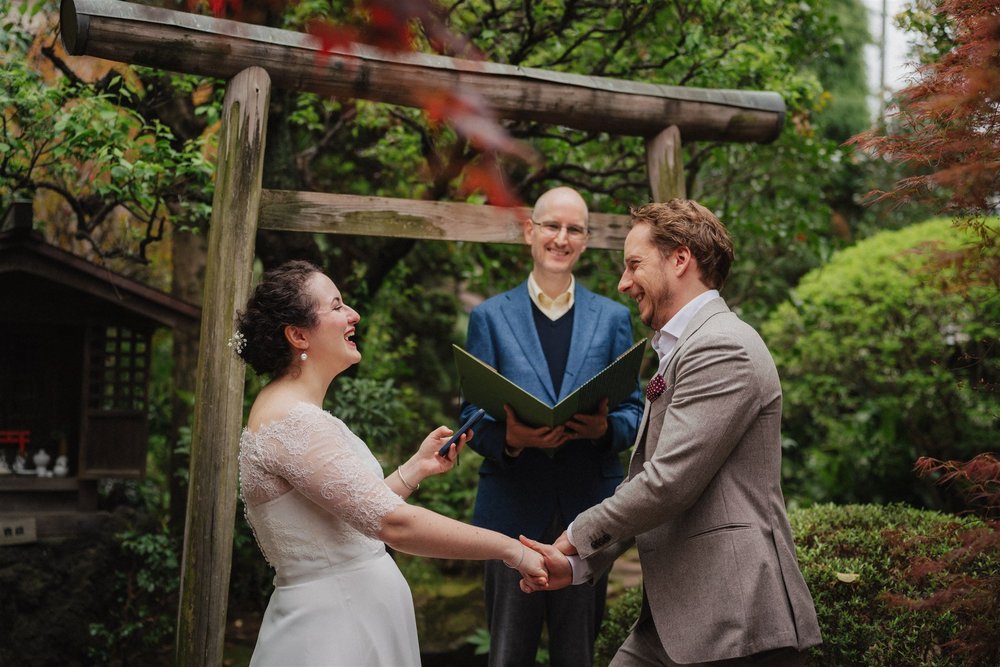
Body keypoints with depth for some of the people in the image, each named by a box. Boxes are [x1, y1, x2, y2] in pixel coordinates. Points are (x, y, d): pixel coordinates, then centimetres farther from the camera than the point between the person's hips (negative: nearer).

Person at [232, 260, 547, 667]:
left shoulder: (299, 413, 11)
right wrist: (510, 549, -22)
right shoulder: (292, 421, -21)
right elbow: (392, 522, -27)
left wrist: (418, 466, 9)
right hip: (332, 633, -9)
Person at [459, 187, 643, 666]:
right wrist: (510, 437, -19)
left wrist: (606, 428, -14)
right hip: (513, 509, -1)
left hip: (590, 509, 2)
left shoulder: (613, 318, 11)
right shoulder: (490, 317, 6)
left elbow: (633, 412, 9)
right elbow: (471, 417, 3)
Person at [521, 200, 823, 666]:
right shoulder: (678, 351, 19)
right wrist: (577, 564, 6)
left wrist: (577, 536, -6)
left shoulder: (721, 348, -14)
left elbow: (668, 483, -20)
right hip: (670, 617, 9)